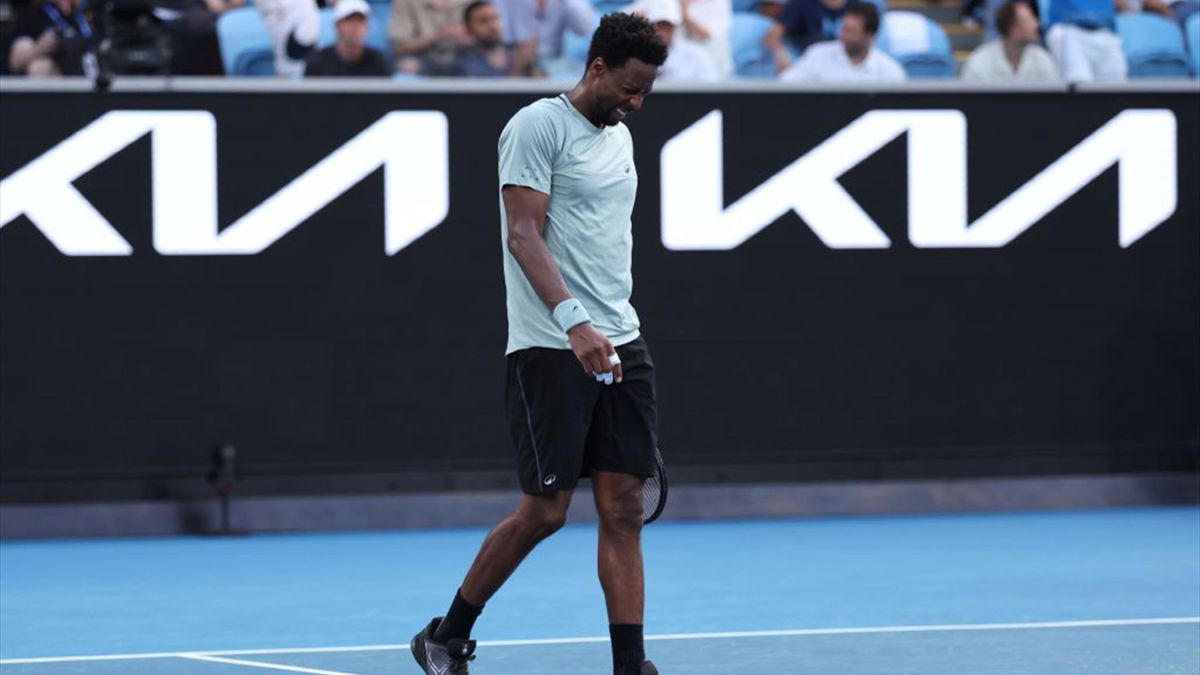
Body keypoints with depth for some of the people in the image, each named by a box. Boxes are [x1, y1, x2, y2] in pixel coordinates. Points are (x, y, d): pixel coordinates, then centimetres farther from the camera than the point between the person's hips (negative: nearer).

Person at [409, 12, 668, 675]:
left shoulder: (619, 137, 17)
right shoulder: (537, 125, -8)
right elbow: (523, 234, -17)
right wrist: (576, 323, -28)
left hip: (620, 345, 7)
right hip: (550, 348, -7)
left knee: (623, 509, 1)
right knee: (544, 510, -5)